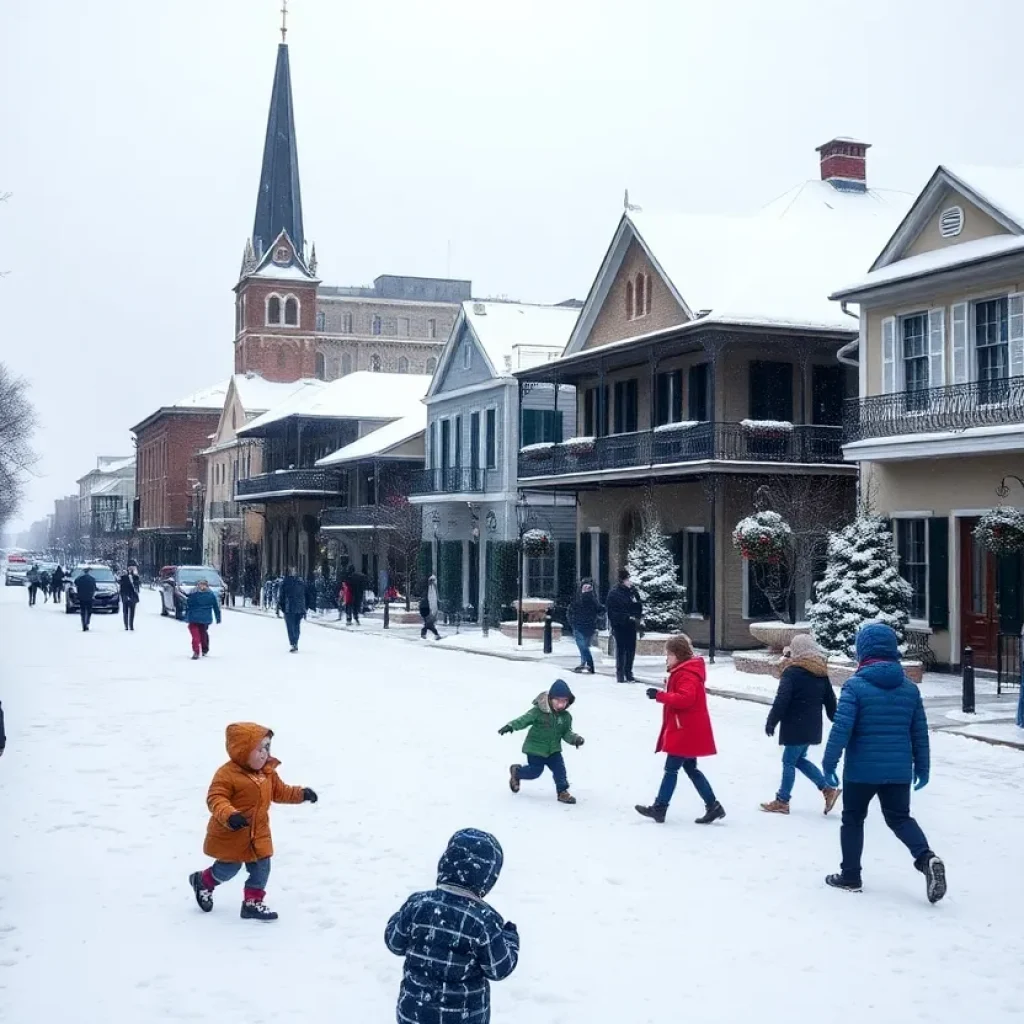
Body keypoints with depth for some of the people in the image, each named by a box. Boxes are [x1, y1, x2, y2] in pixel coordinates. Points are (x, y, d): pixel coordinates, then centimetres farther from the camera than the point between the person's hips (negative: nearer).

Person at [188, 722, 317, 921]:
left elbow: (280, 792, 15)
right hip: (231, 836, -7)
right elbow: (215, 798, -29)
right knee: (228, 869, 9)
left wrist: (301, 793, 4)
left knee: (261, 869, 6)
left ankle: (252, 903, 21)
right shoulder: (227, 774, -24)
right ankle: (202, 881, 37)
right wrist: (229, 815, -45)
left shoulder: (267, 773, 2)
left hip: (258, 835, 7)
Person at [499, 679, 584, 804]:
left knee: (560, 769, -5)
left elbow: (566, 733, 2)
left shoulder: (566, 716, -4)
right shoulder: (538, 711, -20)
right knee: (535, 771, 5)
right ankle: (516, 771, 33)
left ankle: (562, 791, 11)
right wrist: (511, 726, -40)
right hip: (535, 748, -4)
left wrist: (574, 738, -19)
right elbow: (524, 720, -25)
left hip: (553, 750, 4)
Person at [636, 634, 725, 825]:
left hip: (685, 732, -11)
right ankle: (713, 806, 14)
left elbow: (685, 698, -31)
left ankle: (659, 808, 2)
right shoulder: (683, 672, 16)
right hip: (687, 732, 11)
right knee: (691, 769, 14)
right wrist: (662, 694, 9)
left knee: (671, 769, -4)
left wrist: (660, 695, -29)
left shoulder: (687, 674, -19)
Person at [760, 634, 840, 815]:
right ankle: (828, 789, 14)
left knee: (789, 761, 0)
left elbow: (781, 700, -18)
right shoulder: (821, 673, 10)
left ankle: (782, 801, 6)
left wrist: (771, 722, -11)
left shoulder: (792, 672, -14)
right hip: (812, 726, 8)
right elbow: (830, 701, 17)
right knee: (799, 759, 19)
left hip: (796, 726, -8)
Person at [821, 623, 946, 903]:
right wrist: (922, 767, 18)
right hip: (899, 770, 4)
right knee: (900, 817, 16)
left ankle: (850, 876, 20)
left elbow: (841, 728, -16)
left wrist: (829, 762, -9)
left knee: (853, 819, 15)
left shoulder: (855, 686, -11)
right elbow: (920, 733, 9)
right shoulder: (910, 688, 4)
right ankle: (926, 858, -9)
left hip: (861, 770, -3)